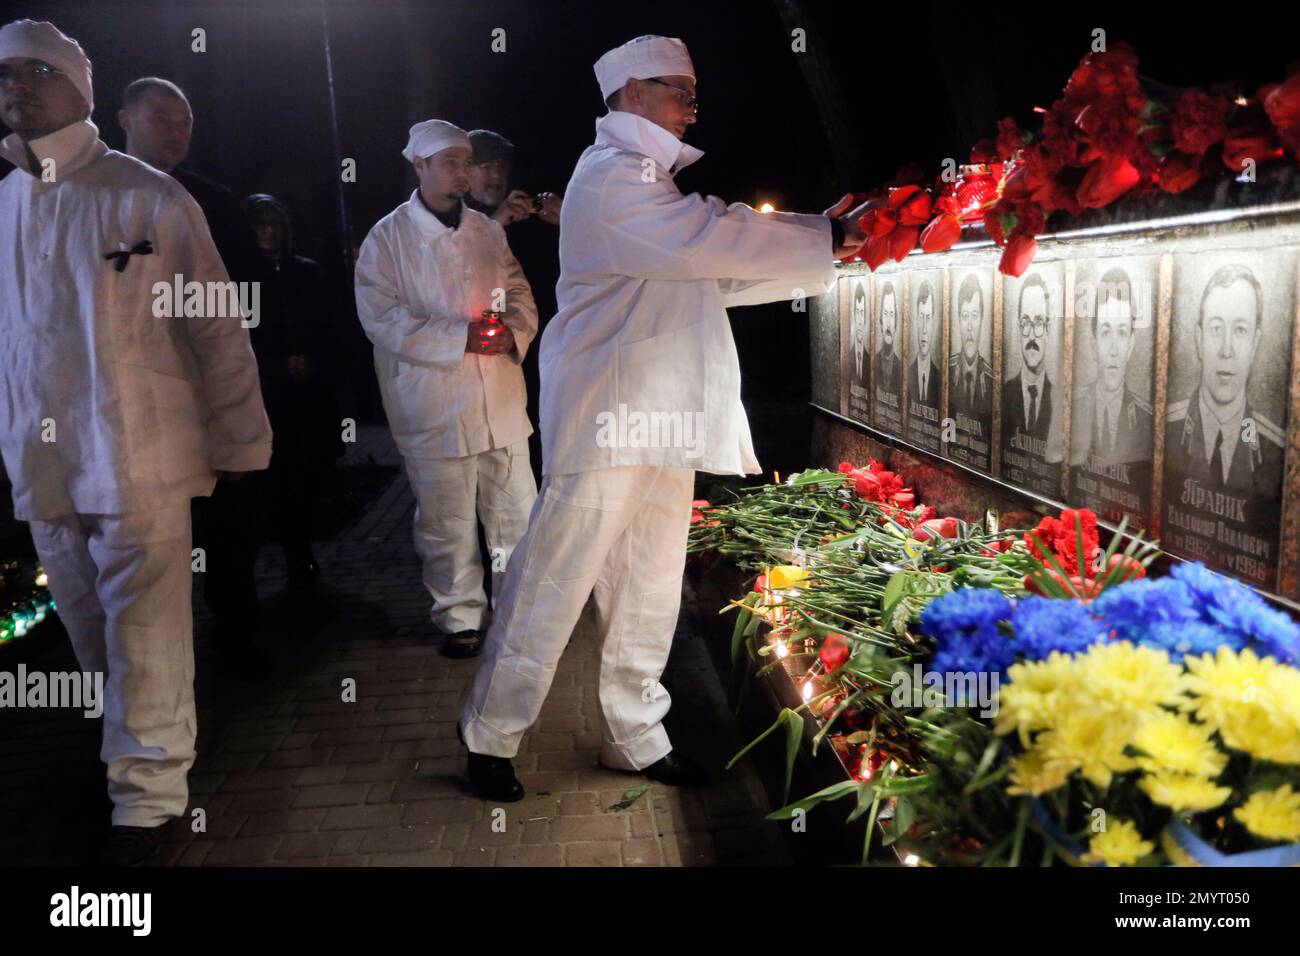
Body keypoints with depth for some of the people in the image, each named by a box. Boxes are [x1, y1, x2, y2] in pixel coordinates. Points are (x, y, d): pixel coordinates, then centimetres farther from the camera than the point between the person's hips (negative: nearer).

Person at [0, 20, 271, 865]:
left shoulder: (148, 197, -6)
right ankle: (132, 755, 36)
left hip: (138, 459, -5)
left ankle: (149, 799, 15)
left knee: (145, 644, 0)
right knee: (94, 640, 15)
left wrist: (238, 441, -4)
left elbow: (218, 326, -4)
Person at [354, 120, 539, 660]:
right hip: (434, 407, -4)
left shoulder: (487, 231, 13)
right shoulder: (388, 238, -1)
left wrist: (513, 331, -9)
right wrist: (461, 337, -17)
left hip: (502, 400, 4)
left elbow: (520, 296, 15)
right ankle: (460, 618, 22)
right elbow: (381, 317, -10)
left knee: (517, 513, 9)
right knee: (446, 523, 4)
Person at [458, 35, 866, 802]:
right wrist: (826, 239, -10)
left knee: (650, 586, 13)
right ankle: (491, 735, 12)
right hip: (608, 419, -10)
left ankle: (636, 734, 25)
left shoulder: (652, 184, 23)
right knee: (554, 582, -3)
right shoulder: (611, 177, -9)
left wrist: (820, 241, 12)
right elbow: (712, 238, -19)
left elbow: (719, 273, 22)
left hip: (662, 420, 10)